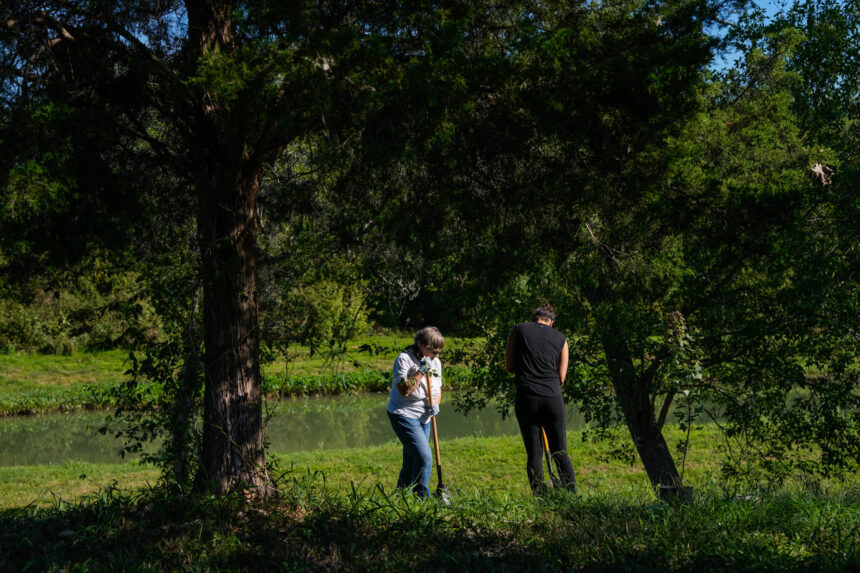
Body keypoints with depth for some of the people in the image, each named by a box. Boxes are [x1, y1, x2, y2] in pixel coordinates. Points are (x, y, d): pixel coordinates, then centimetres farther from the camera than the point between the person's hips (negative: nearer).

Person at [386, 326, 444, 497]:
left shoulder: (435, 362, 7)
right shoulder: (404, 359, -16)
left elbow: (438, 388, 16)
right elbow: (404, 390, -23)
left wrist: (435, 404, -4)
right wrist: (421, 371, -24)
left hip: (423, 418, 8)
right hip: (403, 415, -8)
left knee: (411, 462, 11)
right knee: (424, 458, -17)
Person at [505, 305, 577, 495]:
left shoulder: (518, 330, 9)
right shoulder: (561, 338, 13)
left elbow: (509, 366, 10)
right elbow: (561, 377, 11)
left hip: (526, 398, -1)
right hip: (553, 397, 1)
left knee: (534, 453, 4)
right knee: (561, 452, 8)